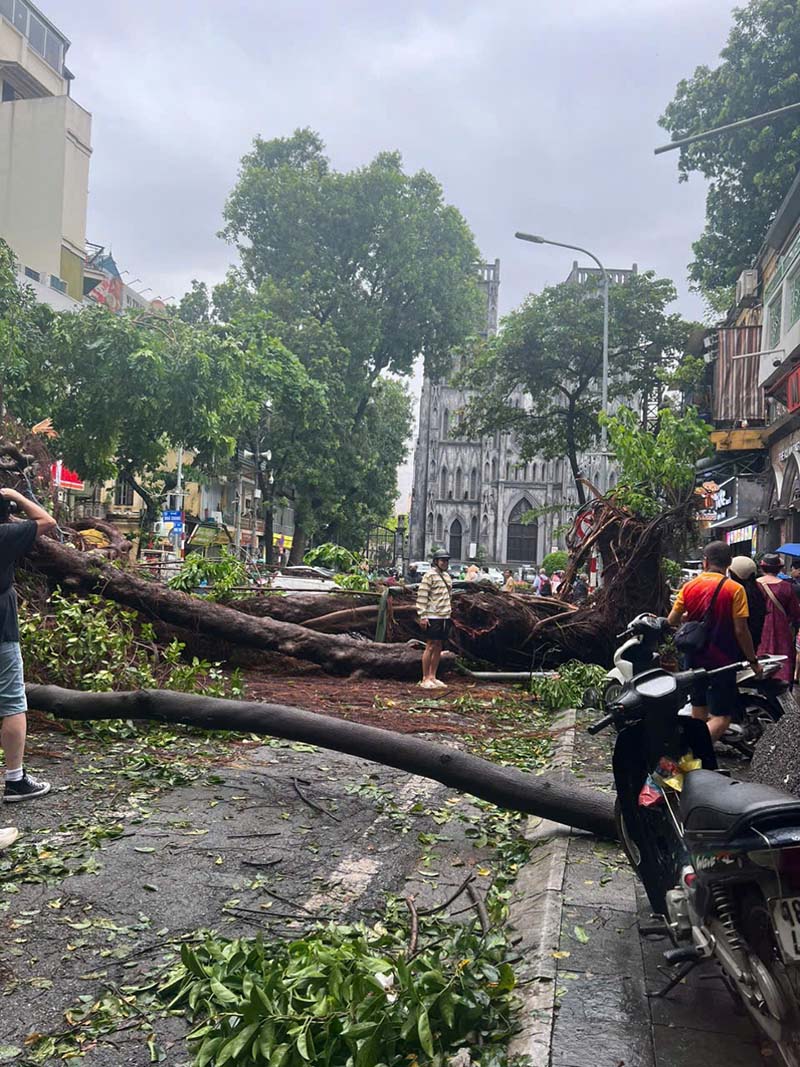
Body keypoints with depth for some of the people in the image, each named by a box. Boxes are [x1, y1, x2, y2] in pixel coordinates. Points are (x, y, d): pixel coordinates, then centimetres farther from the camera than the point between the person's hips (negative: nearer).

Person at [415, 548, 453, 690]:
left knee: (438, 647, 10)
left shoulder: (447, 577, 17)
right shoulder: (429, 575, -8)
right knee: (430, 646, -5)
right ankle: (425, 679, 1)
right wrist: (422, 616, -17)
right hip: (432, 617, -8)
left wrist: (450, 612, 19)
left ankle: (432, 677, 17)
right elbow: (422, 596, -13)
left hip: (445, 617, 8)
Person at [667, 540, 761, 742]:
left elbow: (671, 621, 1)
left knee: (699, 711, 20)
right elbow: (740, 631, -15)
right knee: (722, 716, -3)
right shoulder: (735, 589, -13)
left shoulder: (689, 586, 0)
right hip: (722, 661, -5)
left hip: (695, 658, 5)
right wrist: (754, 661, -4)